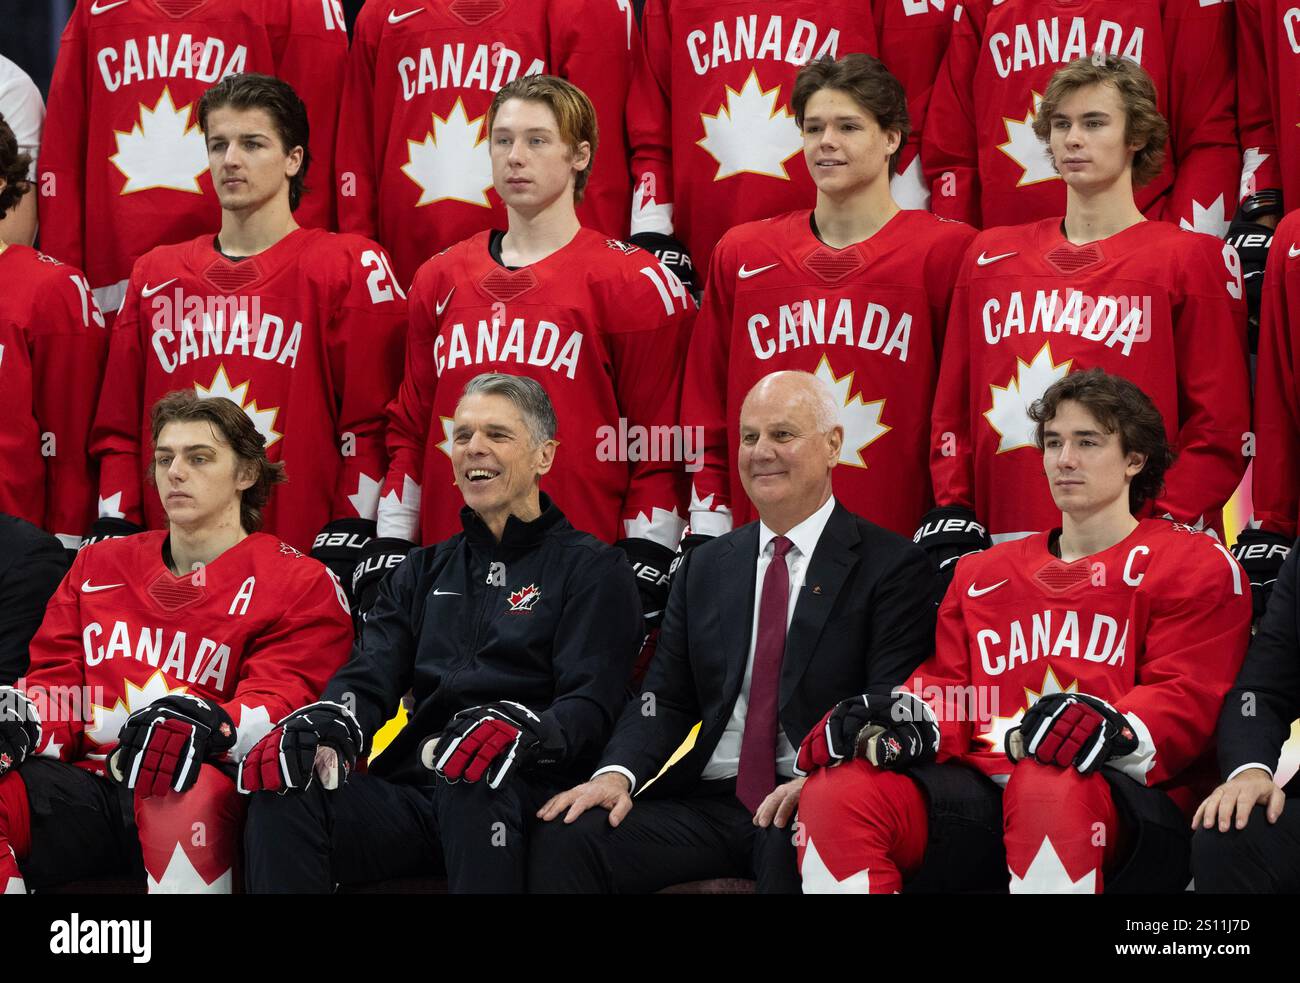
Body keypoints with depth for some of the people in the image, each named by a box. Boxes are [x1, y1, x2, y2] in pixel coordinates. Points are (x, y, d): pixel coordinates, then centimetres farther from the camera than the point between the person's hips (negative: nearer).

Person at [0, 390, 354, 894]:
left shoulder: (303, 585, 8)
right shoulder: (98, 566, 24)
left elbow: (276, 704, -4)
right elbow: (57, 680, 20)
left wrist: (206, 725, -28)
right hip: (86, 783, 4)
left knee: (185, 793, -40)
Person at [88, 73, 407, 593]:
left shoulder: (351, 267, 2)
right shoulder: (155, 275, 16)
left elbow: (371, 423, -3)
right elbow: (119, 429, 16)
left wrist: (344, 546, -11)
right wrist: (113, 535, 5)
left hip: (302, 561, -3)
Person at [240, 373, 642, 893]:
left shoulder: (591, 569, 9)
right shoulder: (422, 573, 26)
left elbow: (591, 704, -5)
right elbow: (368, 677, 11)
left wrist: (521, 729, -29)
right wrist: (326, 725, -15)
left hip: (524, 793, -4)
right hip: (413, 791, 4)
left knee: (472, 787, -40)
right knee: (282, 796, -24)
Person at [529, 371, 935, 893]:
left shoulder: (892, 565, 2)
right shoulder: (705, 567, 19)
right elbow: (665, 699, 14)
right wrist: (617, 773, -7)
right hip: (707, 801, 5)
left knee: (793, 850, -41)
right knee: (564, 836, -20)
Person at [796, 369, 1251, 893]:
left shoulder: (1194, 565, 11)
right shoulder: (983, 573, 28)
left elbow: (1184, 698, 0)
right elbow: (949, 687, 21)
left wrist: (1110, 729, -24)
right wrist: (906, 723, -6)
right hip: (982, 787, 4)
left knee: (1049, 785, -42)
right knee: (836, 792, -25)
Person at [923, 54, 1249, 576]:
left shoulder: (1191, 259, 2)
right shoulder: (990, 256, 16)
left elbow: (1219, 425, -2)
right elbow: (953, 409, 16)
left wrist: (1165, 530, -12)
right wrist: (950, 518, 4)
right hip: (1002, 542, 4)